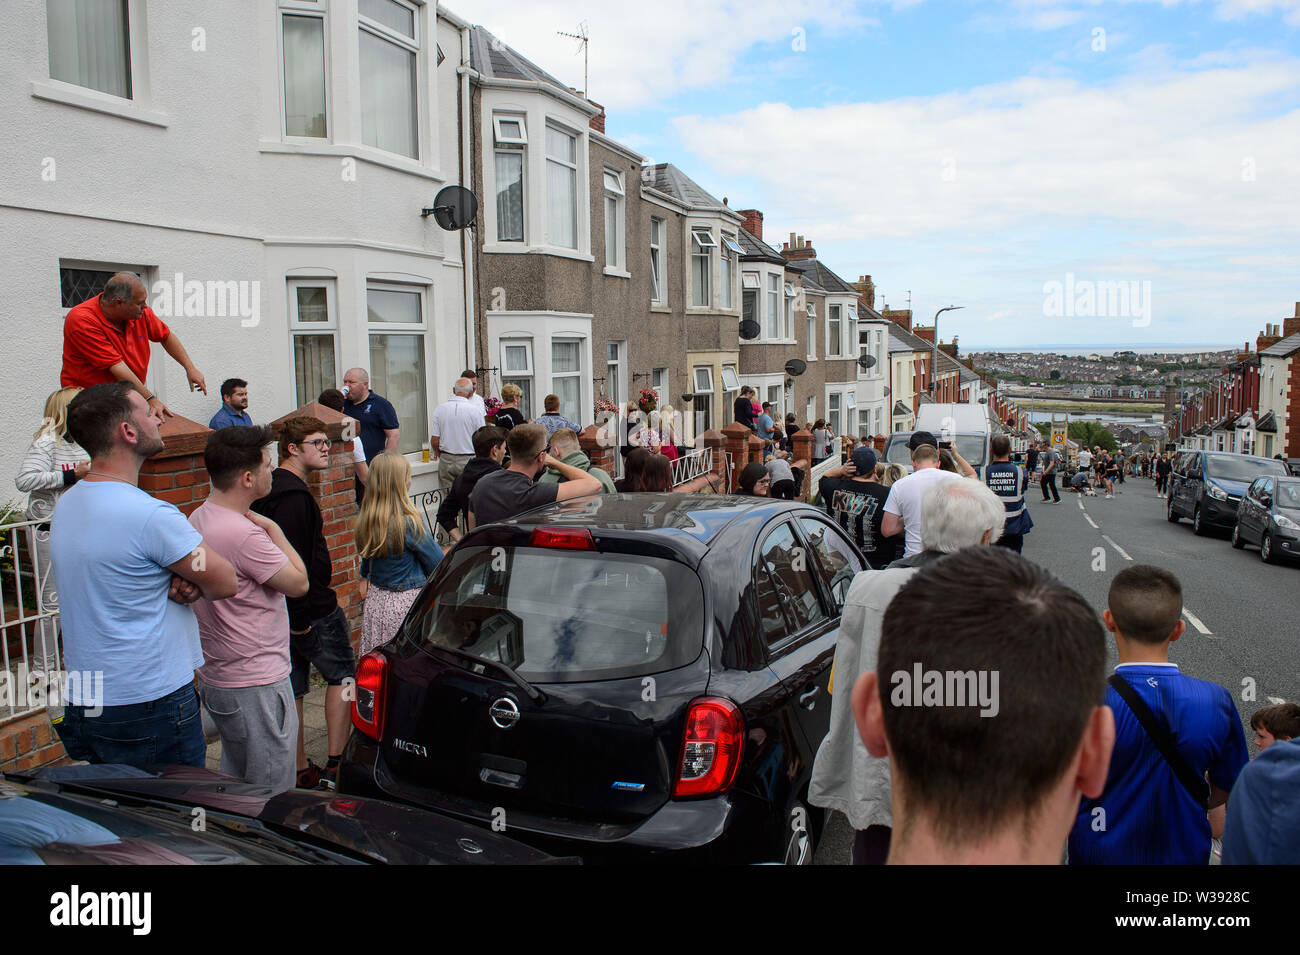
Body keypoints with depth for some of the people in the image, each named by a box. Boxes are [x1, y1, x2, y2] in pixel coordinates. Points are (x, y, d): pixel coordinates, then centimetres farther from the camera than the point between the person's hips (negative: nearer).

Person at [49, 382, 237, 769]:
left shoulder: (66, 504, 6)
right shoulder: (150, 515, -23)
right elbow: (225, 583, -15)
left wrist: (180, 583, -5)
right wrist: (192, 580, 3)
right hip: (151, 704, -9)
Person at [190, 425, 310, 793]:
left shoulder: (199, 518, 6)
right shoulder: (244, 534, -25)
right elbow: (299, 582, -13)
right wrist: (274, 530, -7)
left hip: (215, 679, 10)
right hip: (256, 686, -10)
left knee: (235, 787, 22)